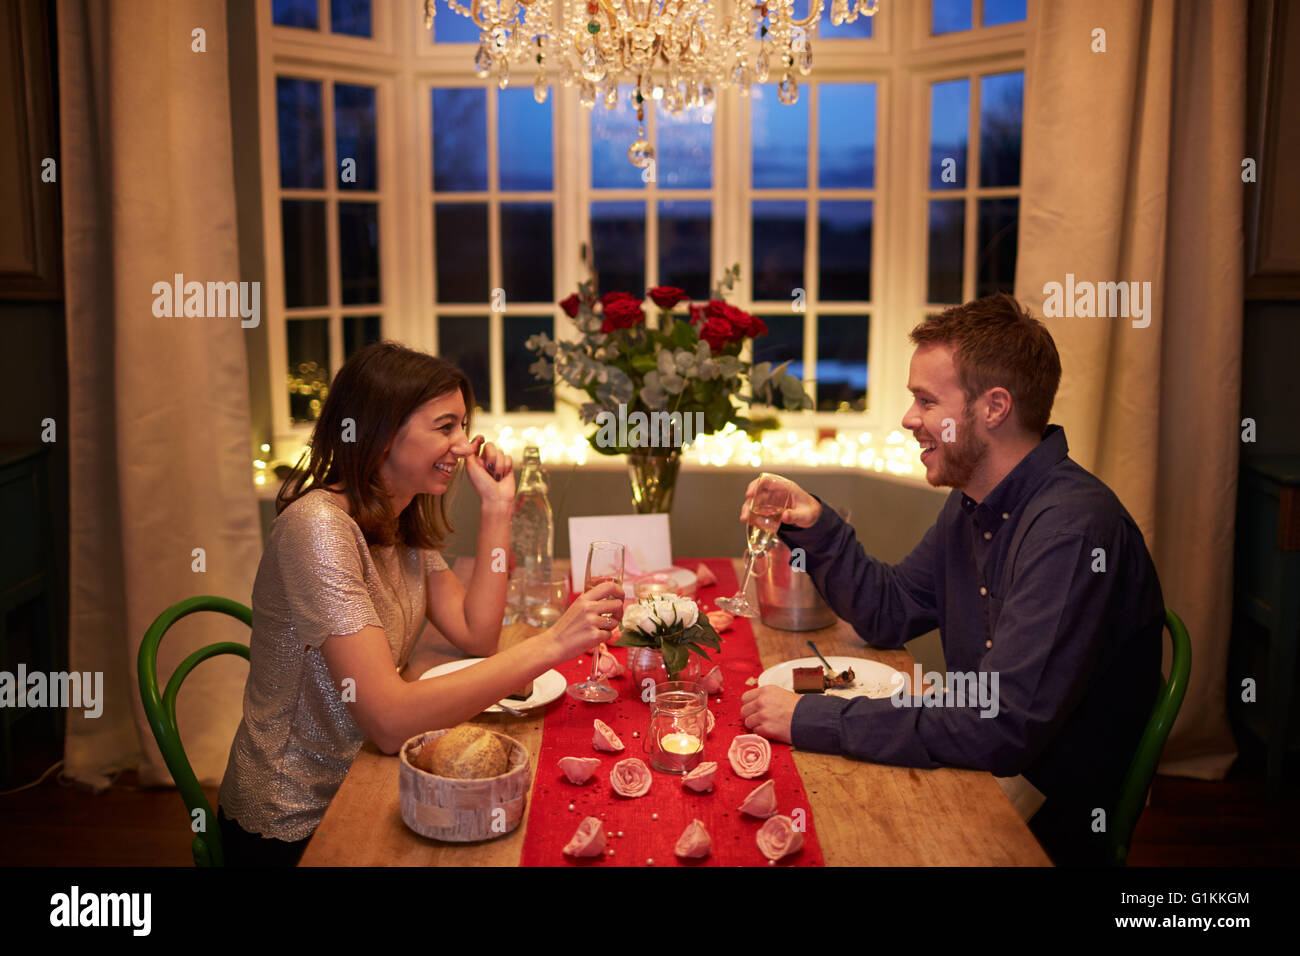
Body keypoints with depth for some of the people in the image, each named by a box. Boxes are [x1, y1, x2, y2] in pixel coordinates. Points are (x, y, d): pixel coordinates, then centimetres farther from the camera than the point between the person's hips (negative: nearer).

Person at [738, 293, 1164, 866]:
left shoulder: (1073, 529, -28)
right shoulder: (972, 506, 4)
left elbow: (1001, 728, -33)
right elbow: (889, 615, 12)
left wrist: (812, 720, -29)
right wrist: (815, 526, -3)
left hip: (1056, 822, -8)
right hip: (979, 763, 8)